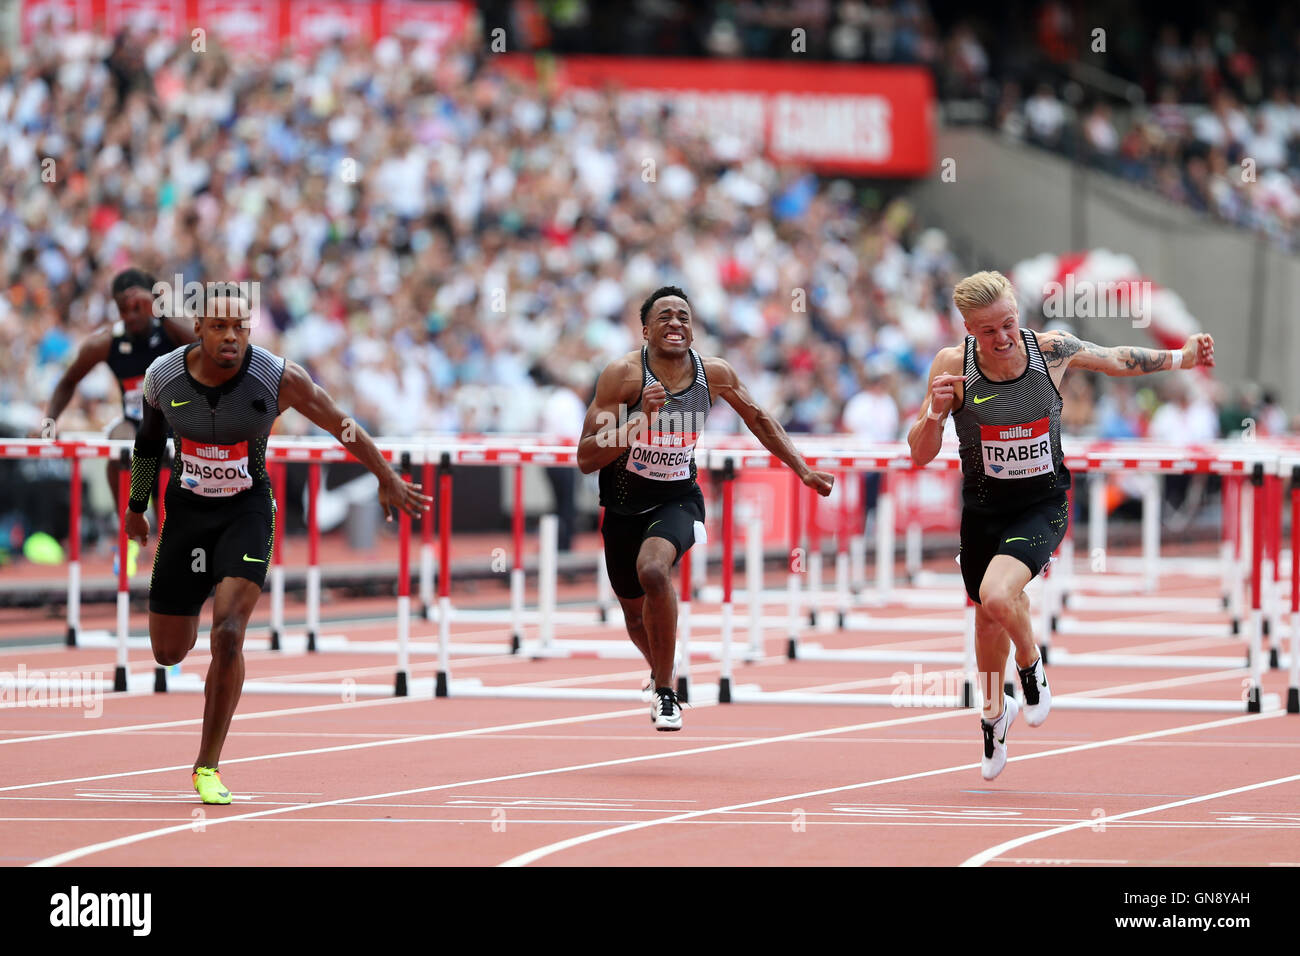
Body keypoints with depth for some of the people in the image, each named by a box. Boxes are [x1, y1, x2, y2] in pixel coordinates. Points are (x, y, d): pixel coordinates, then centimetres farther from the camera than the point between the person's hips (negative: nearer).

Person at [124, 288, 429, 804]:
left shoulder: (279, 378, -18)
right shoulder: (163, 375, -11)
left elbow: (343, 426, -4)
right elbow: (148, 437, 10)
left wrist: (388, 480, 6)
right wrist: (136, 505, 21)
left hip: (247, 511, -2)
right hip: (187, 510, 2)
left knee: (228, 635, -21)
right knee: (169, 651, 7)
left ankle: (208, 767, -8)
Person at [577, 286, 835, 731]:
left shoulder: (714, 374, -9)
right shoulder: (624, 374, -18)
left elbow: (759, 420, 12)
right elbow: (586, 459, -21)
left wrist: (803, 470, 13)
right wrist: (641, 418, -32)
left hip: (677, 499, -1)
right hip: (624, 505, 1)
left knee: (653, 569, -33)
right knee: (636, 615, 16)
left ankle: (665, 692, -20)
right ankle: (661, 672, 52)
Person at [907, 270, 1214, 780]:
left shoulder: (1051, 350, -14)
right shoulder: (953, 365, -15)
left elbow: (1116, 360, 8)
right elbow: (920, 455, -12)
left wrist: (1180, 358, 9)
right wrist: (935, 413, -31)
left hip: (1041, 506, -2)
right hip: (983, 508, 2)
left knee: (997, 595, -28)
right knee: (987, 618, 19)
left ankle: (1031, 668, 4)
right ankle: (994, 713, 47)